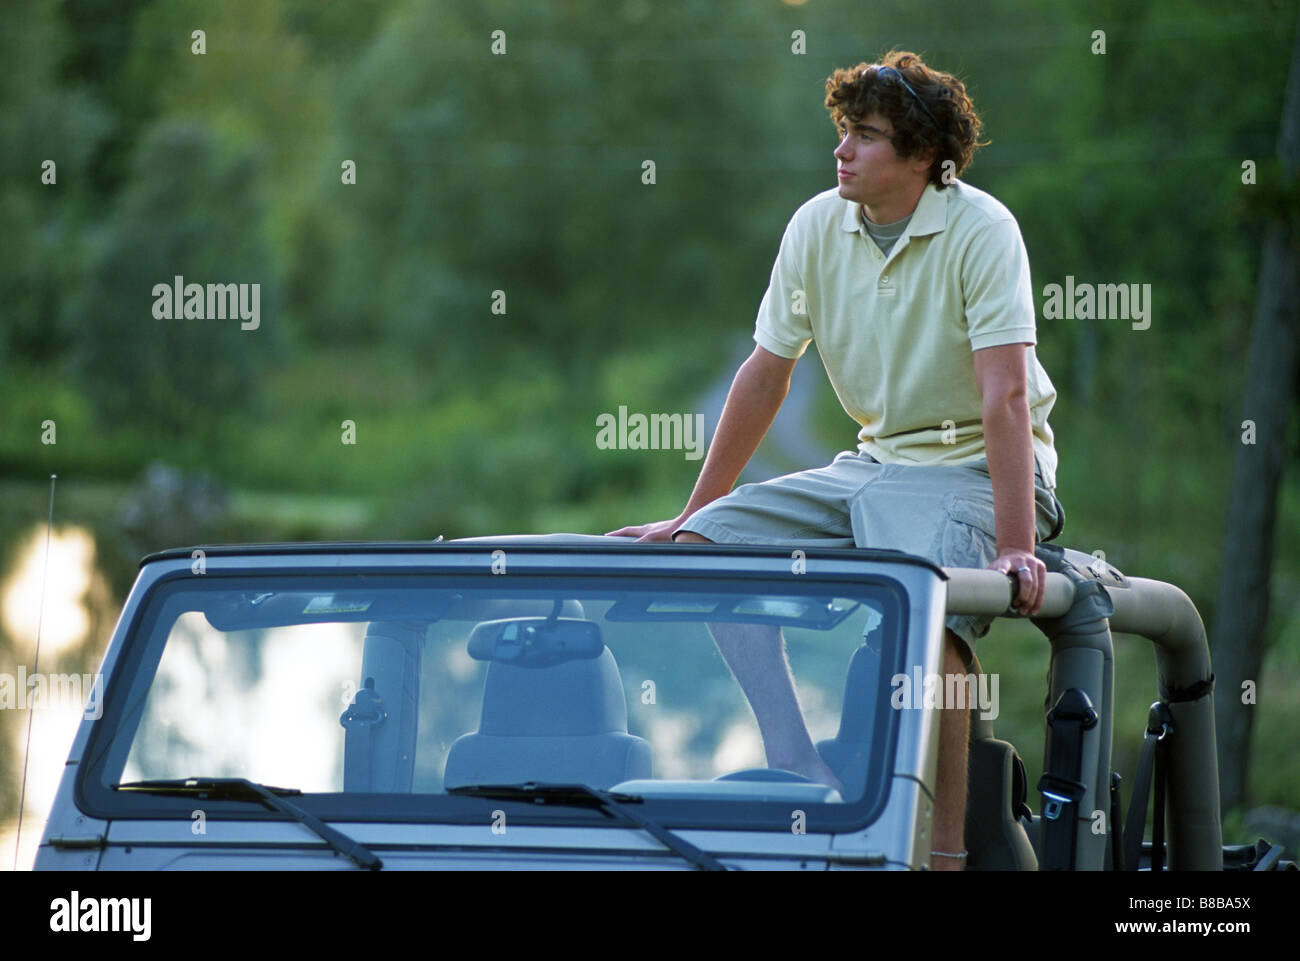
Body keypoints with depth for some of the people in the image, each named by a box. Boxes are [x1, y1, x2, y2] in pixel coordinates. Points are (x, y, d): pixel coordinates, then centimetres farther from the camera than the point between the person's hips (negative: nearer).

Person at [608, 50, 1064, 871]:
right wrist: (690, 514, 11)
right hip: (876, 464, 7)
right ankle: (806, 789, -16)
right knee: (709, 543, -9)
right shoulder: (818, 227, 1)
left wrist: (1014, 547, -31)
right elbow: (766, 373, 8)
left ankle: (945, 848, -29)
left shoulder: (980, 231, -16)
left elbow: (1005, 395, -24)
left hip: (978, 470, -7)